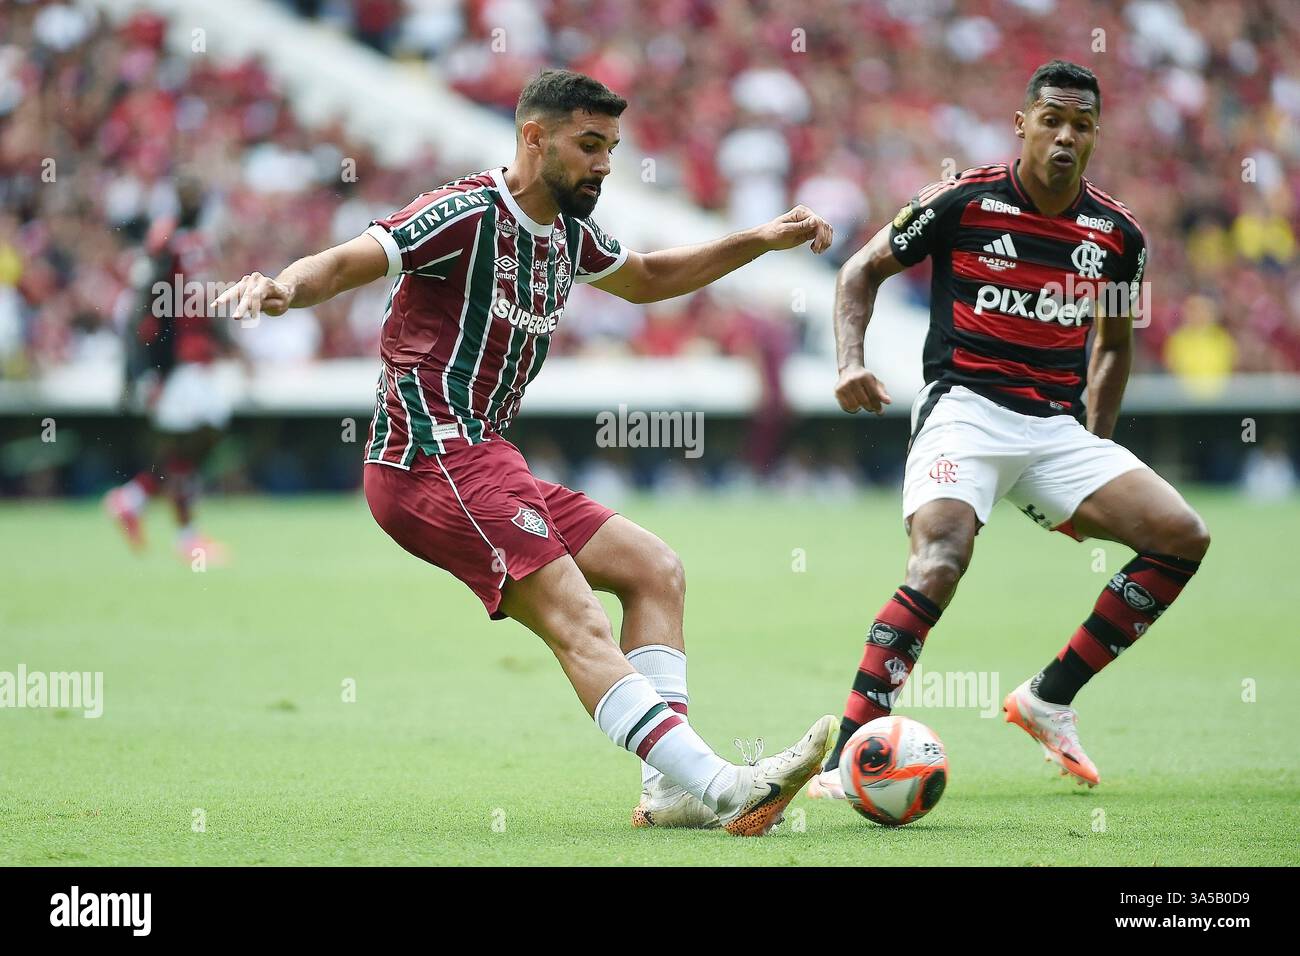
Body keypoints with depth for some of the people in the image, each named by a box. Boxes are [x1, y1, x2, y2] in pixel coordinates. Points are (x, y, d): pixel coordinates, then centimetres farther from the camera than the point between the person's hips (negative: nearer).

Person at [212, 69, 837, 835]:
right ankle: (716, 787, -28)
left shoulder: (569, 233, 16)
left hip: (481, 460, 10)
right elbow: (343, 265, -18)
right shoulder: (467, 214, -11)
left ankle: (672, 789, 0)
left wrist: (759, 242, 29)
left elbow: (646, 279, 35)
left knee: (656, 571, 8)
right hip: (434, 460, -10)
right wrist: (282, 289, -39)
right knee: (582, 628, -19)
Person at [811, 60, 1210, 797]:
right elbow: (864, 270, 5)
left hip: (1058, 427, 5)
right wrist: (852, 362, -10)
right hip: (966, 407, -5)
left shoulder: (1118, 234, 6)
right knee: (942, 559, -31)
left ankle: (1049, 700, 4)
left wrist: (1095, 449, 17)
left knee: (1184, 538, -8)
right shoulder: (964, 202, -6)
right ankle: (847, 757, -32)